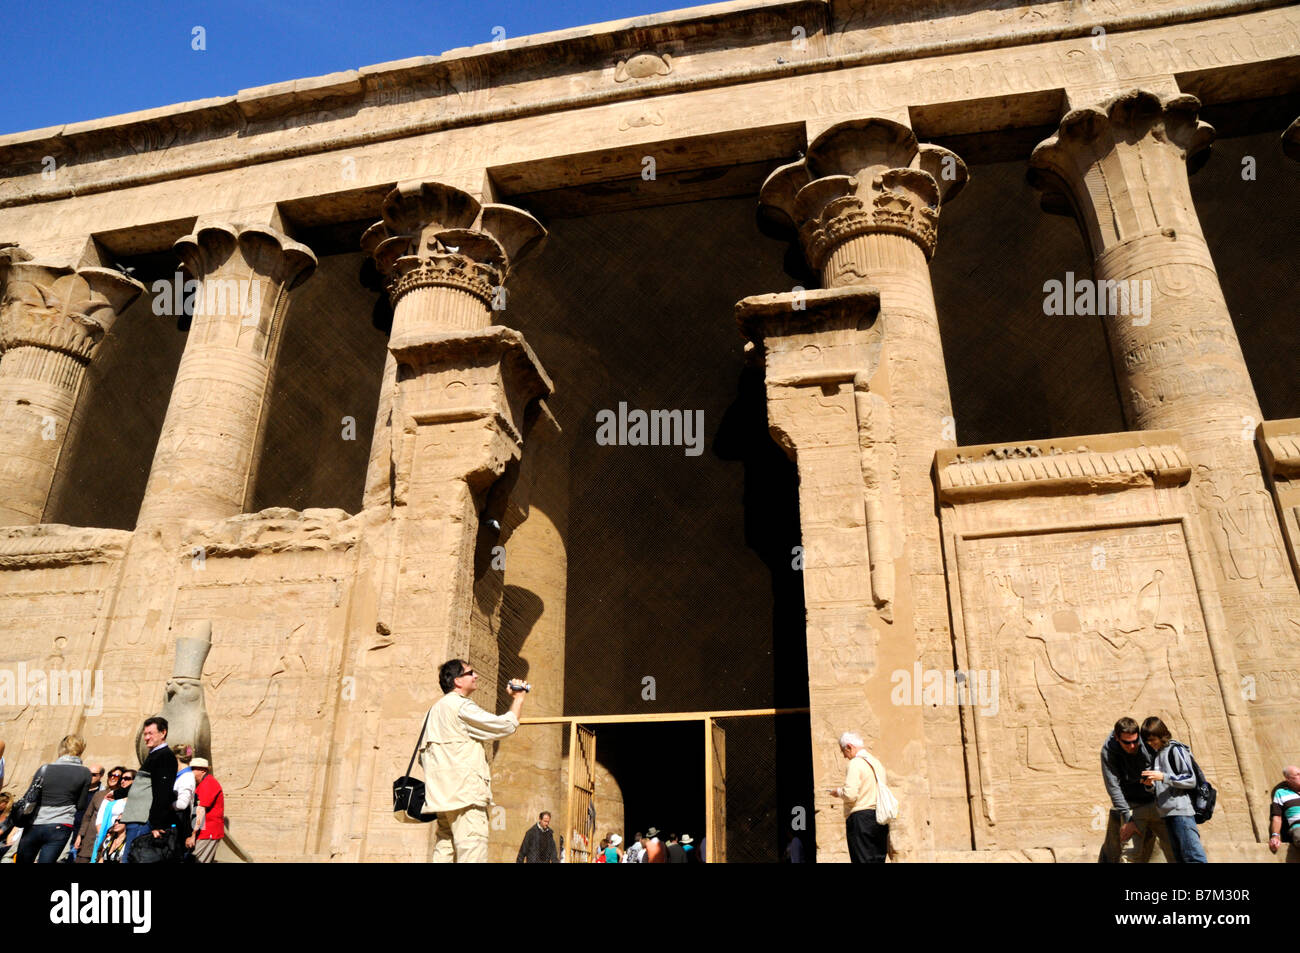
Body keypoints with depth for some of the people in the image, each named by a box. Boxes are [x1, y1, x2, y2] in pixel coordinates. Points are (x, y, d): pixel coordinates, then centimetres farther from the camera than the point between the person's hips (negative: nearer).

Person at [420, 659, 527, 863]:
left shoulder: (435, 710, 22)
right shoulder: (460, 705, -9)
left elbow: (424, 756, 25)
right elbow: (506, 726, -10)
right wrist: (518, 699, 5)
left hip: (443, 794, 10)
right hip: (465, 793, -10)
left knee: (444, 853, 7)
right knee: (472, 853, -13)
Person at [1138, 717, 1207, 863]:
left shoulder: (1175, 750, -2)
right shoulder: (1155, 755, 19)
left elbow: (1191, 780, -9)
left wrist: (1163, 777, -16)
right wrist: (1150, 785, -1)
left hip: (1181, 810, -8)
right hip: (1166, 813, 8)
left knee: (1193, 856, -12)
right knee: (1180, 856, 8)